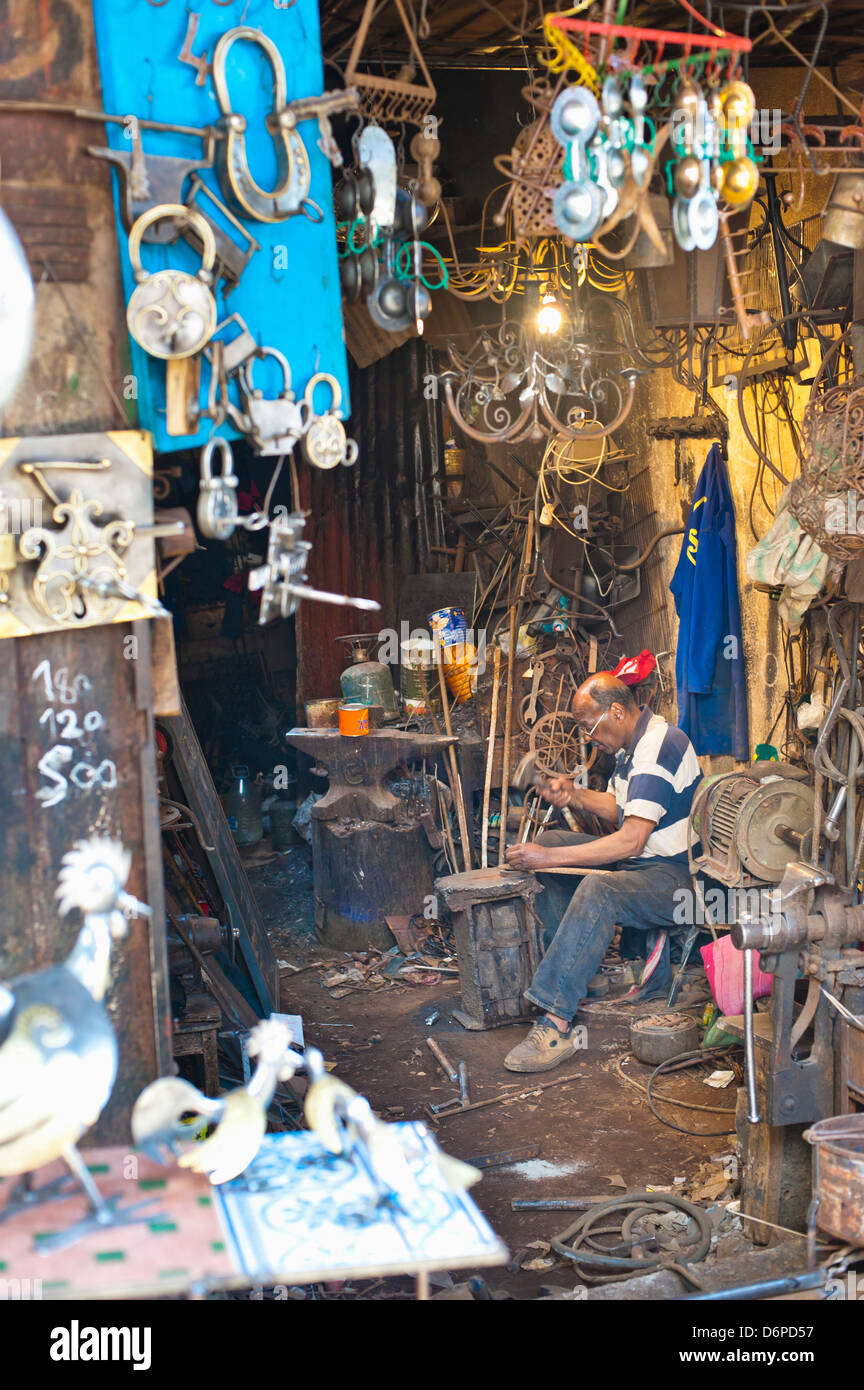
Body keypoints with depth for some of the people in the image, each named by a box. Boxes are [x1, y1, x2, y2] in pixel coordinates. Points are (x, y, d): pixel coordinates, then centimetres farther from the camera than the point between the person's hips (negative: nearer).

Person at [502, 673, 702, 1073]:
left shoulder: (659, 747, -22)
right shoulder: (631, 744, 10)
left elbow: (631, 841, -28)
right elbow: (619, 810, 25)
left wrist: (547, 858, -27)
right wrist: (575, 794, 4)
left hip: (678, 875, -11)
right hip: (640, 860, 11)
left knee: (598, 890, -37)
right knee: (552, 841, 9)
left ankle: (556, 1021, -41)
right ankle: (576, 963, 5)